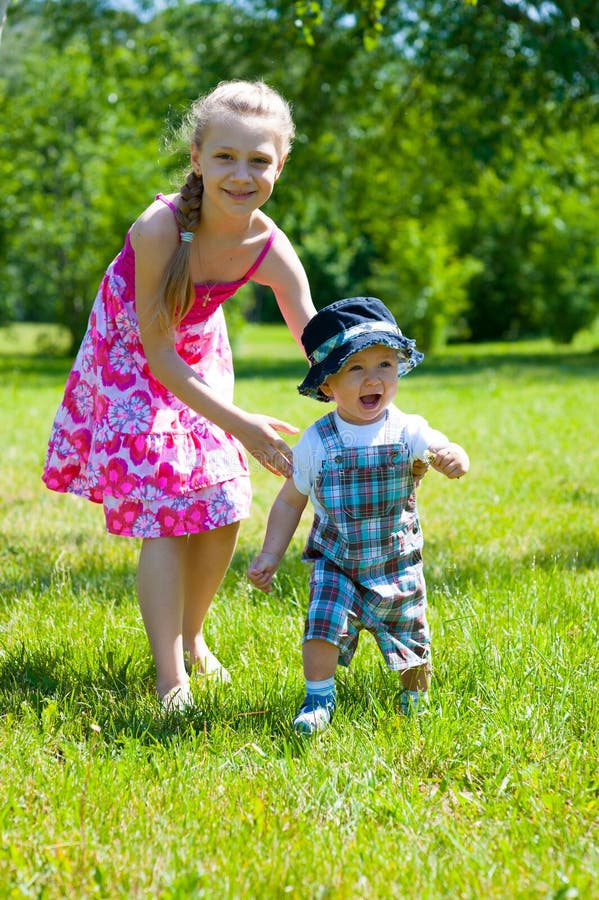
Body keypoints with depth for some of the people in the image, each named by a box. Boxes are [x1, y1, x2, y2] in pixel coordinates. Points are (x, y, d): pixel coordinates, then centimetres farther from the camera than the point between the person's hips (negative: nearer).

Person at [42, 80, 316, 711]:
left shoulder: (272, 251, -25)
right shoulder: (160, 228, -36)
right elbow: (158, 354, -30)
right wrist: (239, 425, -34)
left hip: (199, 358, 4)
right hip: (131, 362, -4)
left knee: (223, 511, 3)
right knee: (165, 515, -12)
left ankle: (190, 638, 29)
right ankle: (171, 681, -6)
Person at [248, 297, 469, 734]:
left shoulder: (406, 431, -11)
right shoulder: (316, 443, -9)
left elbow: (442, 449, -28)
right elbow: (290, 501, 3)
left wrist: (453, 457, -52)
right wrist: (270, 555, 1)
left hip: (397, 563, 0)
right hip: (335, 562, 0)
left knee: (409, 639, 9)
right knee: (322, 624, -18)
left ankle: (416, 692, 39)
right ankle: (319, 697, 4)